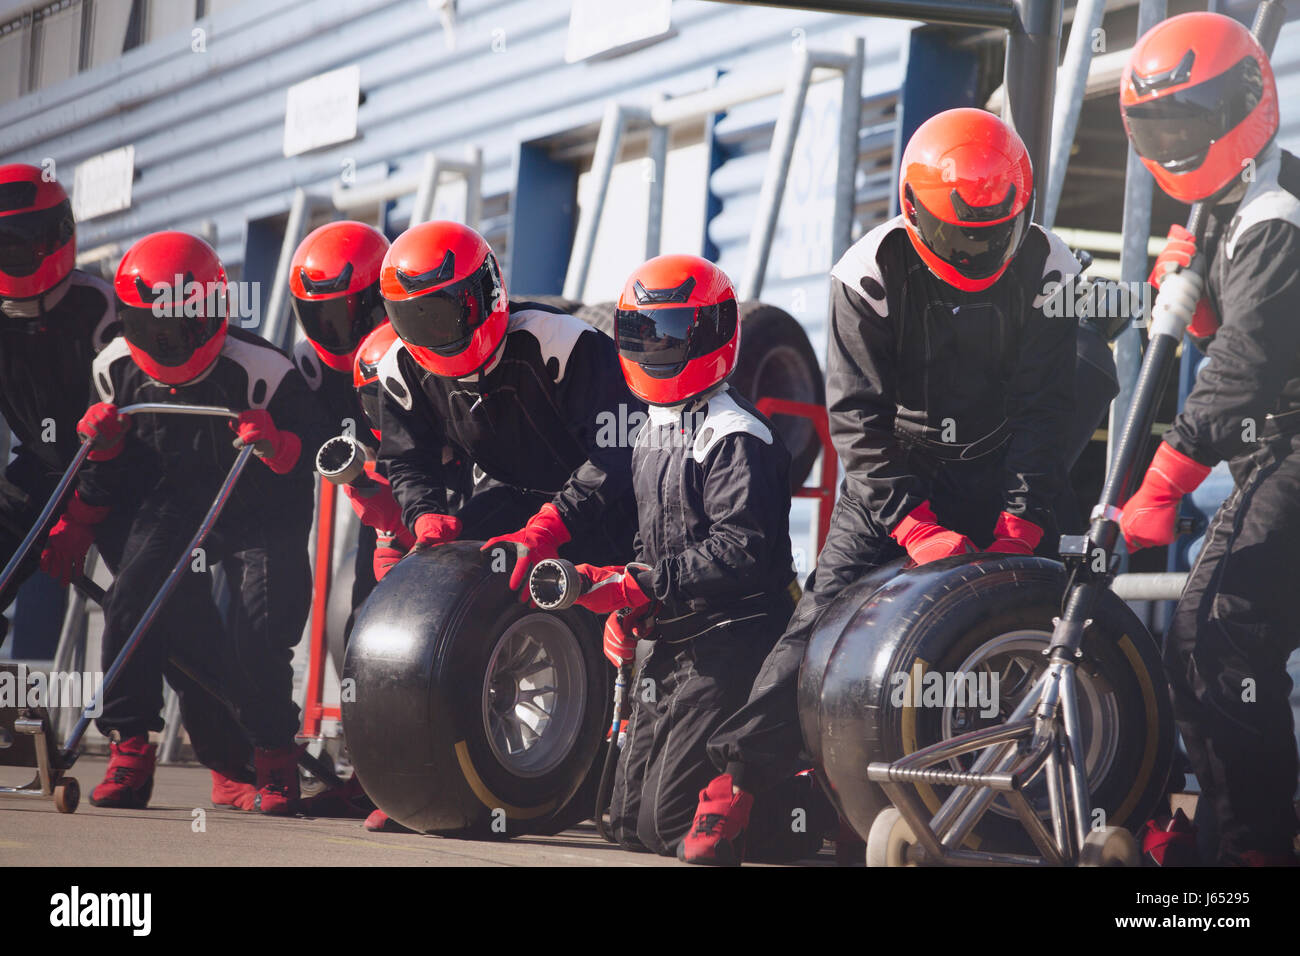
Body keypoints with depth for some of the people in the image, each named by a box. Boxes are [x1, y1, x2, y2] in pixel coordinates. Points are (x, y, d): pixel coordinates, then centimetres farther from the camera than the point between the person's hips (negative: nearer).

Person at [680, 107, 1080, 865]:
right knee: (824, 623, -12)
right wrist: (921, 532, -25)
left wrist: (1018, 529, -19)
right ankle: (734, 786, -9)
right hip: (894, 479, -1)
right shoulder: (870, 277, -14)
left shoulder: (1047, 273, -10)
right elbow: (859, 421, -15)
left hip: (997, 475, 1)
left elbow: (1042, 415, -7)